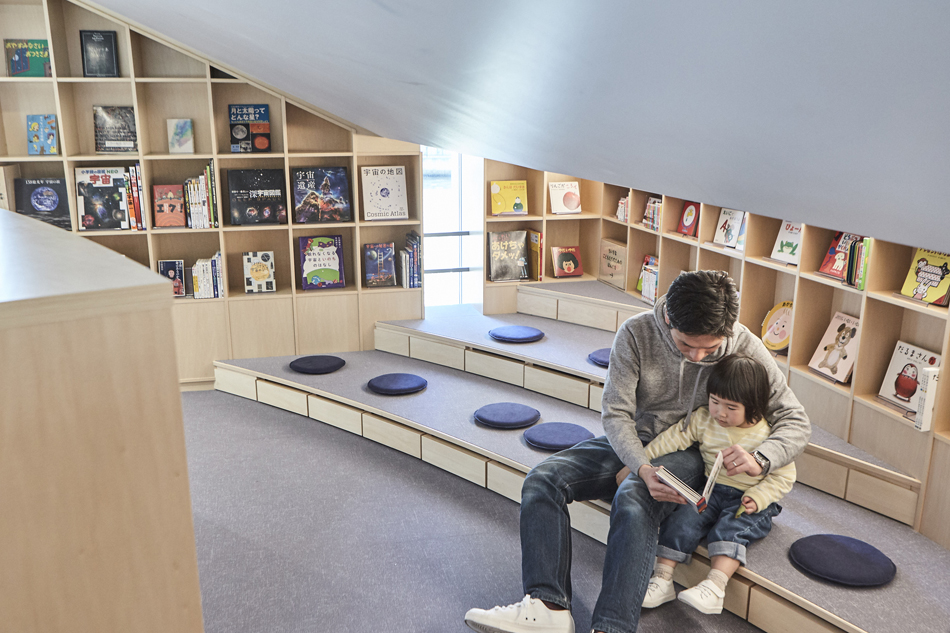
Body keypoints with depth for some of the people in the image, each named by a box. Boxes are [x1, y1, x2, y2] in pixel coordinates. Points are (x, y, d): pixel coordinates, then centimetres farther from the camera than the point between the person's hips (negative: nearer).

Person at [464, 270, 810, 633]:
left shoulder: (745, 348, -14)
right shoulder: (636, 334, -14)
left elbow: (795, 420, -8)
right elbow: (616, 414, -13)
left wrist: (759, 460, -30)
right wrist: (643, 468, -31)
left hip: (688, 454, -3)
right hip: (632, 445, 3)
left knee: (633, 498, -37)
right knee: (541, 481, -18)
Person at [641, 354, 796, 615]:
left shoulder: (769, 435, -11)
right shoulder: (704, 420, 0)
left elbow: (784, 476, -7)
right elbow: (673, 438, 1)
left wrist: (757, 498, -21)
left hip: (750, 500, -3)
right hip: (709, 490, 4)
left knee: (730, 529, -30)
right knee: (681, 520, -18)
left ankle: (714, 586, -40)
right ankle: (662, 579, -16)